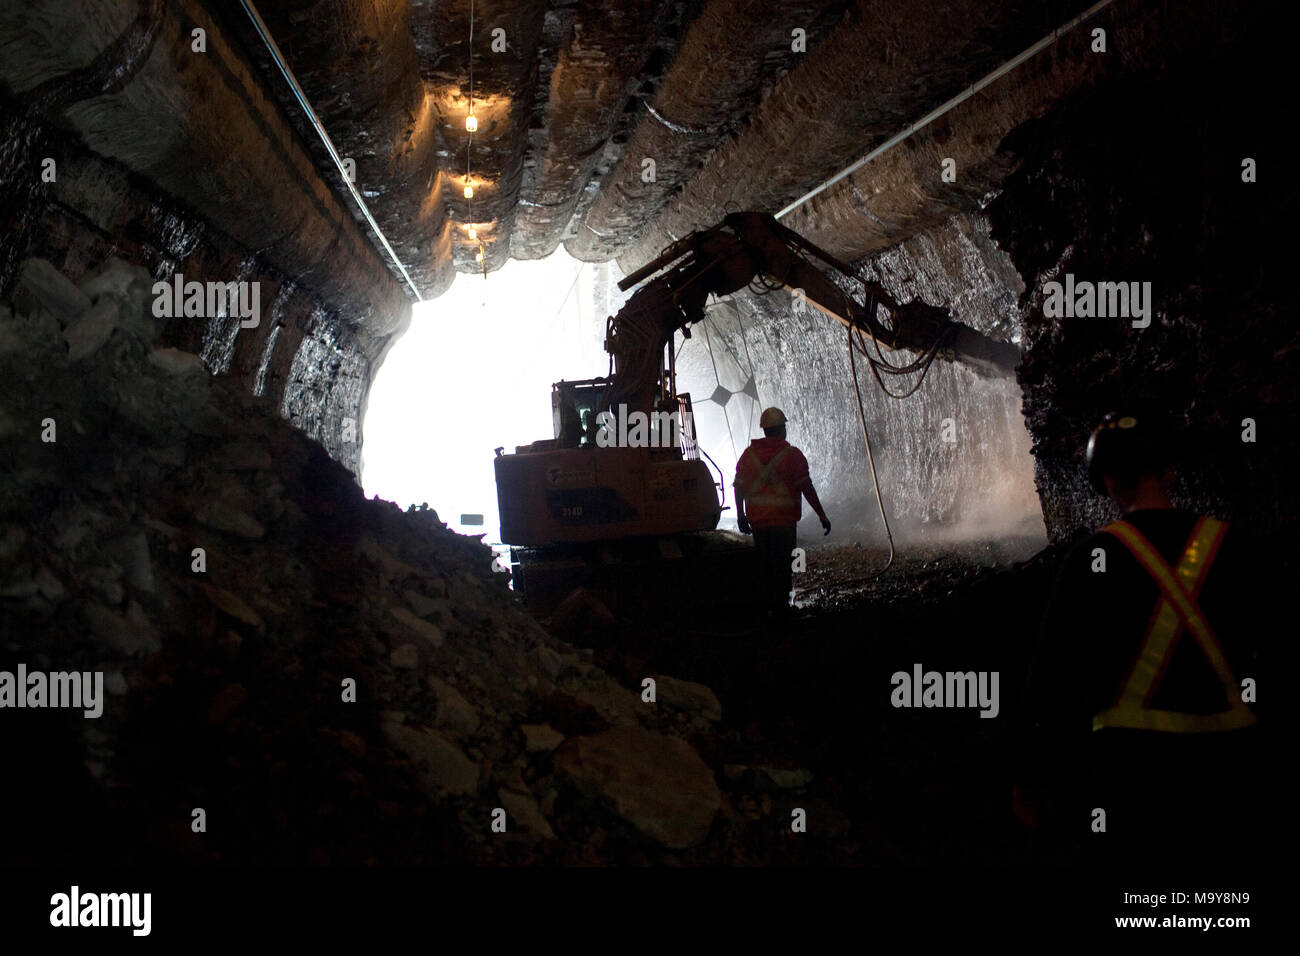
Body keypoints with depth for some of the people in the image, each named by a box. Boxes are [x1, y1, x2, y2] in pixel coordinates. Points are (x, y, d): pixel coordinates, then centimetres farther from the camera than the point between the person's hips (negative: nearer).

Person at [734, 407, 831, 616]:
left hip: (757, 520, 4)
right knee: (783, 563, 5)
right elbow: (807, 488, -9)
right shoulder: (792, 455, -8)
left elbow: (739, 487, 7)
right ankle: (780, 604, 4)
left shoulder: (749, 454, 4)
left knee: (764, 562, 16)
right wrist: (822, 515, -3)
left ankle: (766, 603, 20)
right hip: (783, 520, -4)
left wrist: (740, 516, 17)